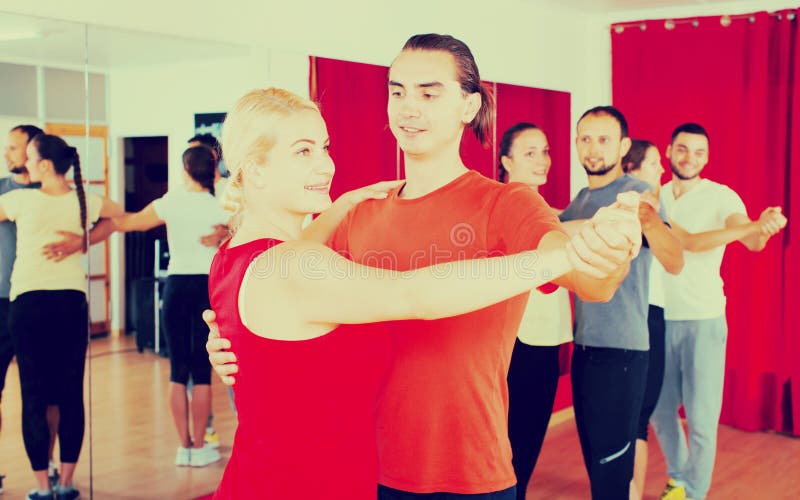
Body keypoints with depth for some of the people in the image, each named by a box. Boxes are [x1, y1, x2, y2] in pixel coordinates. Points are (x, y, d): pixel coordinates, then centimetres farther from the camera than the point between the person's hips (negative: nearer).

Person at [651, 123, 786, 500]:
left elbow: (753, 242, -25)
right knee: (659, 411, 12)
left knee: (701, 418, 0)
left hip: (704, 320, -3)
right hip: (659, 319, 4)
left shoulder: (721, 197, -7)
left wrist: (764, 228, -47)